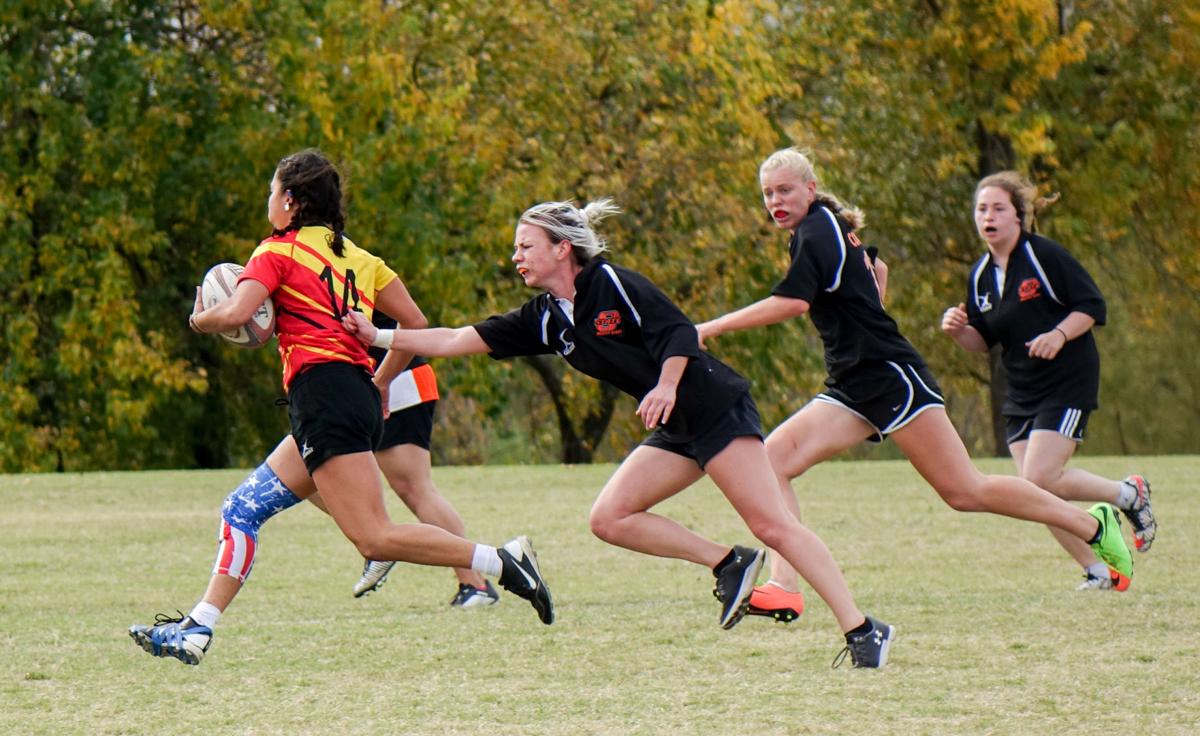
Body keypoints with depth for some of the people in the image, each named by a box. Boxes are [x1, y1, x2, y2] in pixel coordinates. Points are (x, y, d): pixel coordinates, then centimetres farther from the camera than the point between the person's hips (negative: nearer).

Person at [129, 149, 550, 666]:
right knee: (242, 509, 12)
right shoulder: (357, 257, 21)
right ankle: (197, 629, 8)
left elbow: (234, 315, -12)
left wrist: (198, 318, 9)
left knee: (374, 538, -15)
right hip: (359, 394, 9)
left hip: (322, 392, -9)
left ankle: (502, 562, -20)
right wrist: (380, 383, 28)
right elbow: (415, 324, 17)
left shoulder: (279, 251, 1)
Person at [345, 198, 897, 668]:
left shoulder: (612, 284, -10)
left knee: (772, 526, -15)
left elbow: (680, 332, -17)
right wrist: (377, 336, 7)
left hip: (715, 408, -8)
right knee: (609, 518, -4)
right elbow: (458, 340, 11)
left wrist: (666, 387, -31)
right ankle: (729, 565, 1)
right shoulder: (544, 320, 10)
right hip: (677, 431, 8)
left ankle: (862, 631, -15)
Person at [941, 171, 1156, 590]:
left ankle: (1130, 495, 6)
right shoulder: (981, 275, 6)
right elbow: (983, 341, 13)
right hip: (1022, 393, 7)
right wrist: (957, 331, -8)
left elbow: (1092, 306, -11)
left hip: (1067, 383, -7)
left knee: (1038, 481, -17)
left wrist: (1059, 335, -27)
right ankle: (1098, 572, 16)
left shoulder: (1046, 256, -12)